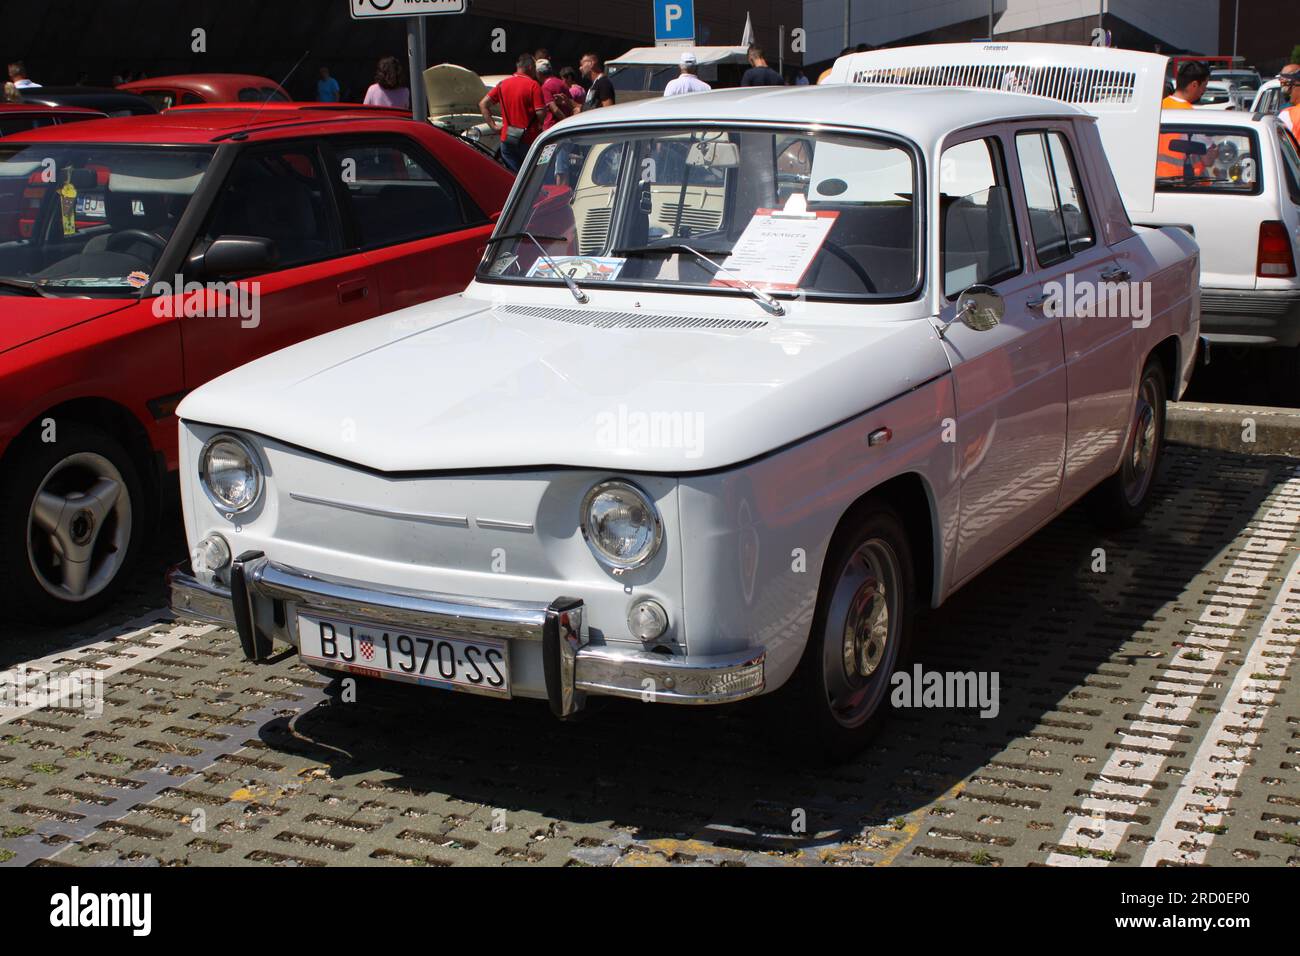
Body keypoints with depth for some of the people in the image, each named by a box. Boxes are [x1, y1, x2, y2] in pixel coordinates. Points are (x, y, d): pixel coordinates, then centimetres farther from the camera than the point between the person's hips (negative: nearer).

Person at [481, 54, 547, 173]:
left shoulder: (503, 84, 8)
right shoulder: (533, 85, -10)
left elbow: (482, 104, 9)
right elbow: (540, 113, -16)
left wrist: (493, 125, 7)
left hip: (507, 138, 5)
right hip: (528, 139, -5)